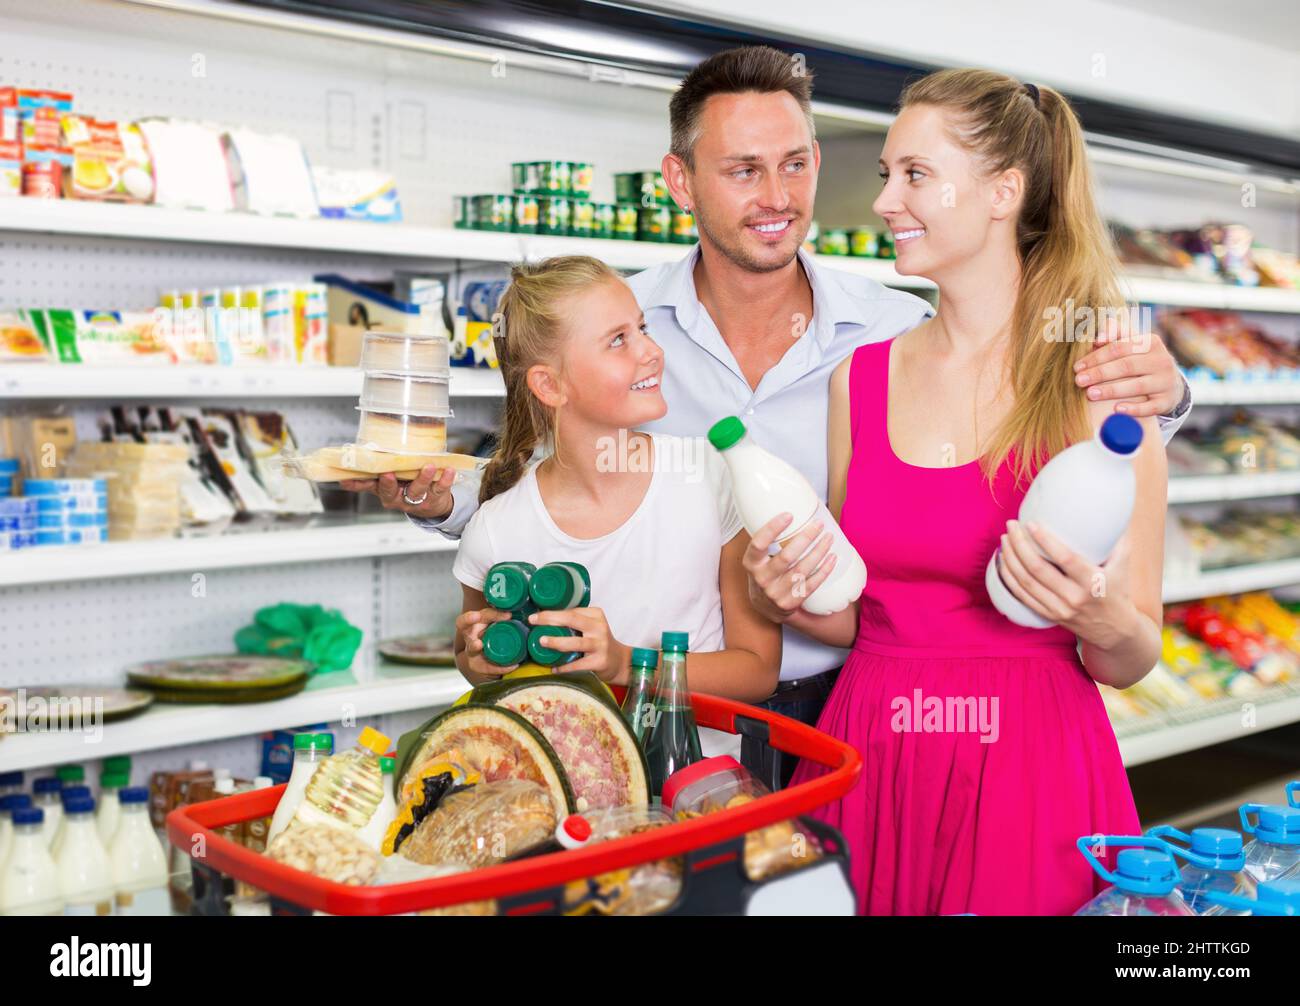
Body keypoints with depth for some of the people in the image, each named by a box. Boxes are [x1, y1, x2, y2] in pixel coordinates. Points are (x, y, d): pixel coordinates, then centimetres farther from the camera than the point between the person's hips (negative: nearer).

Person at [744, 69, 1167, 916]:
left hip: (1032, 778, -3)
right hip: (870, 770, 4)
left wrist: (1102, 622, -23)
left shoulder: (1099, 385, -7)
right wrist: (797, 603, -8)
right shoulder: (861, 376, 4)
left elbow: (1134, 662, -2)